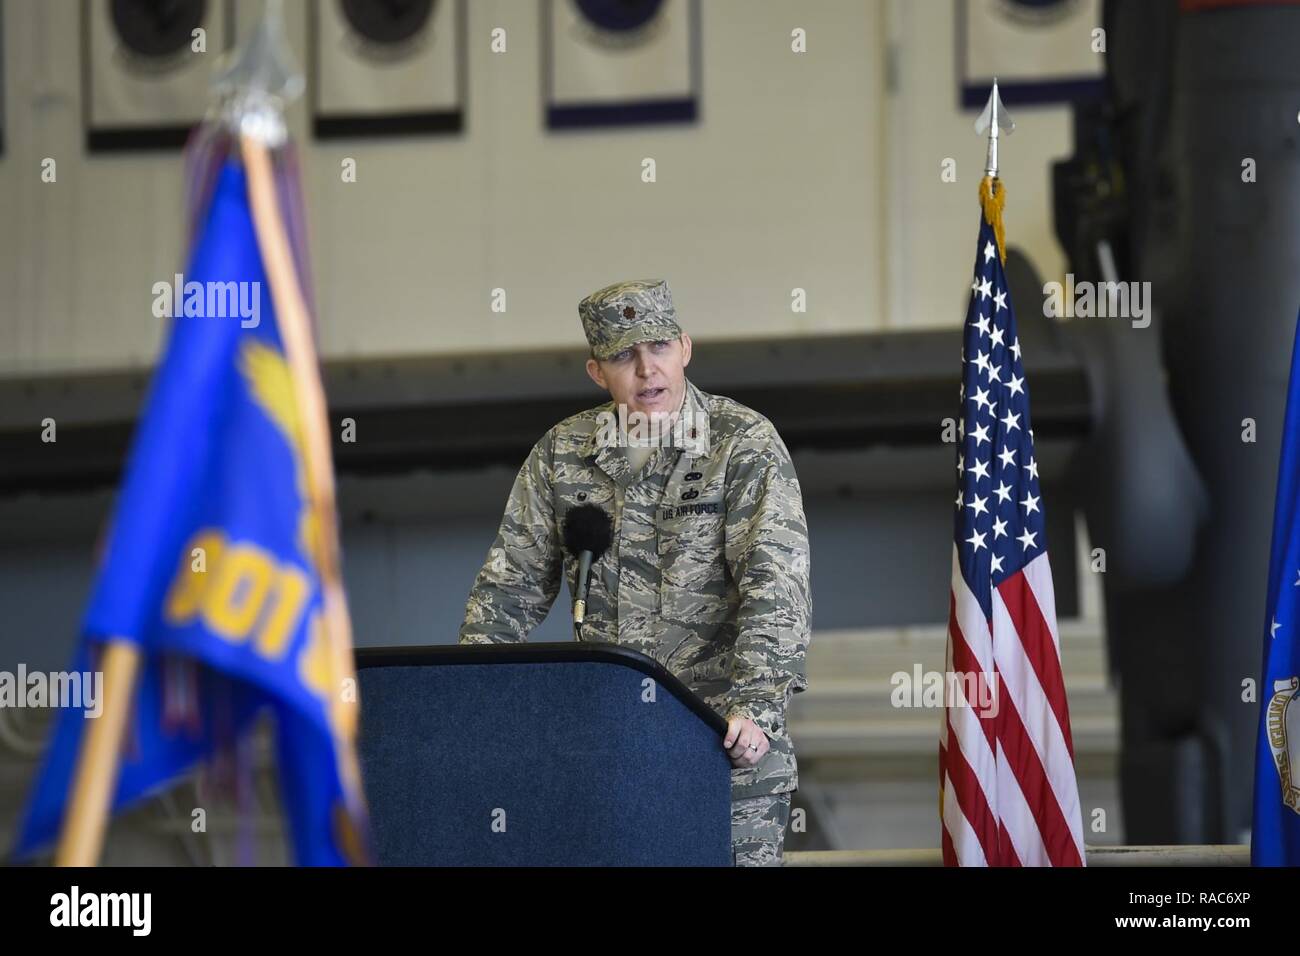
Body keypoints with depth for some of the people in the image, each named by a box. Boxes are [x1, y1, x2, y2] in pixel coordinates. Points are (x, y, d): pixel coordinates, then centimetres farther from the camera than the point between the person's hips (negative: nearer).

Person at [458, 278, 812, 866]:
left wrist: (755, 705, -26)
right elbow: (513, 582, 11)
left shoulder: (745, 443, -4)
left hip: (722, 734, -3)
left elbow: (775, 581, -14)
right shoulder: (562, 453, 8)